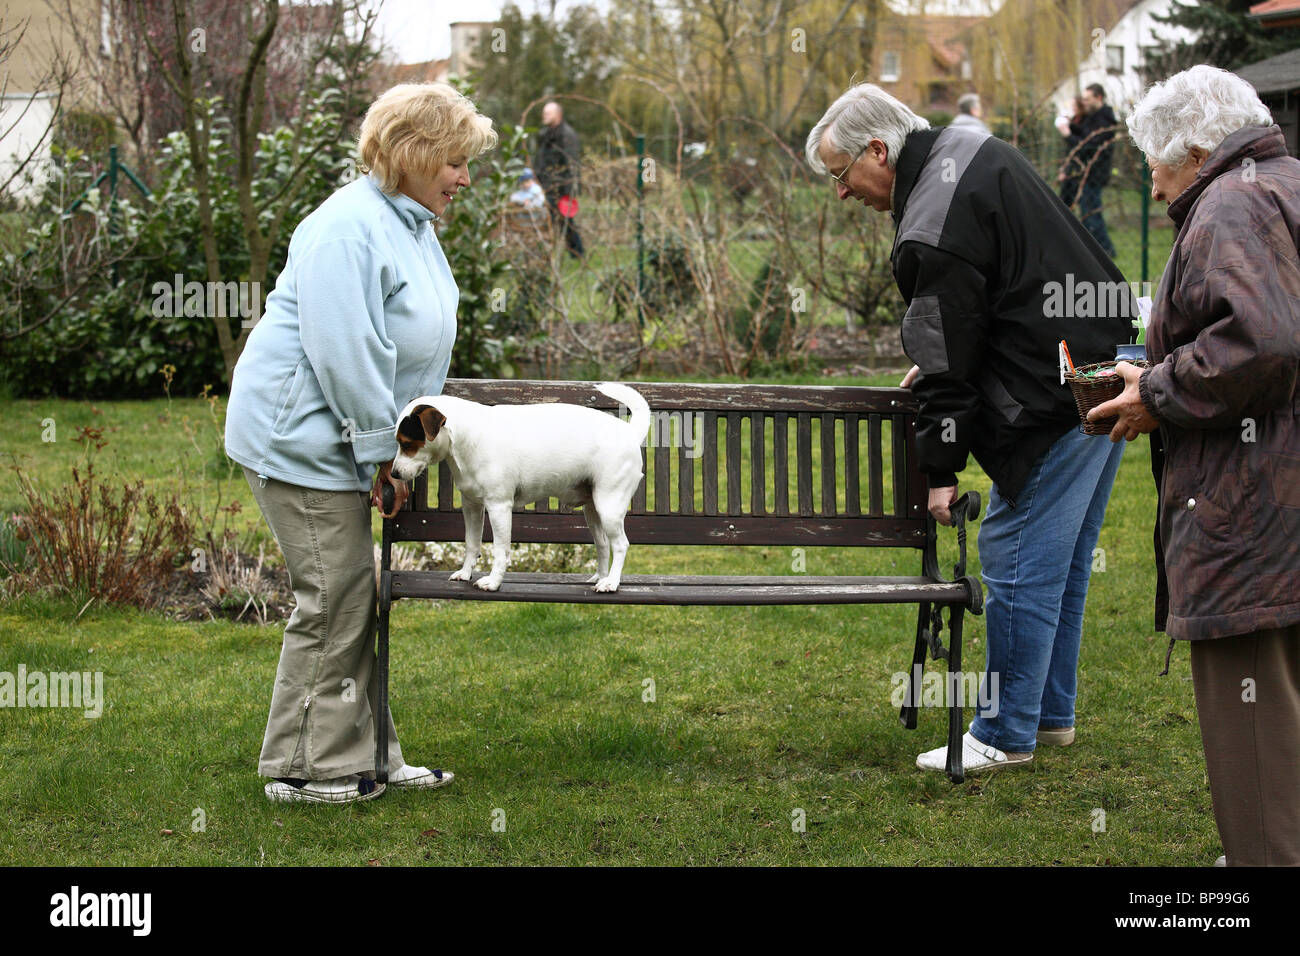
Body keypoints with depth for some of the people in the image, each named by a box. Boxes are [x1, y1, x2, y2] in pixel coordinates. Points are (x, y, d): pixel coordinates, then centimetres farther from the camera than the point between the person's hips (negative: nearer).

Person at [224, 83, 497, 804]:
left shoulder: (413, 226, 13)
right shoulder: (350, 227, -20)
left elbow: (416, 348, 23)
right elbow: (343, 351, -25)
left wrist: (392, 445, 17)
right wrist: (380, 450, -18)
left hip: (333, 444, 10)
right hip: (298, 439, -10)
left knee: (354, 598, 12)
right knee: (335, 598, -7)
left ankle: (360, 760, 18)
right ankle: (303, 768, 2)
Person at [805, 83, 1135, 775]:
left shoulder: (931, 237, -21)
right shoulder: (972, 149, 10)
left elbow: (947, 366, -16)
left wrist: (941, 469, -7)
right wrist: (934, 363, 22)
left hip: (1058, 406, -11)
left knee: (1019, 565, -2)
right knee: (1064, 560, 18)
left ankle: (1005, 735, 5)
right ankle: (1051, 711, 29)